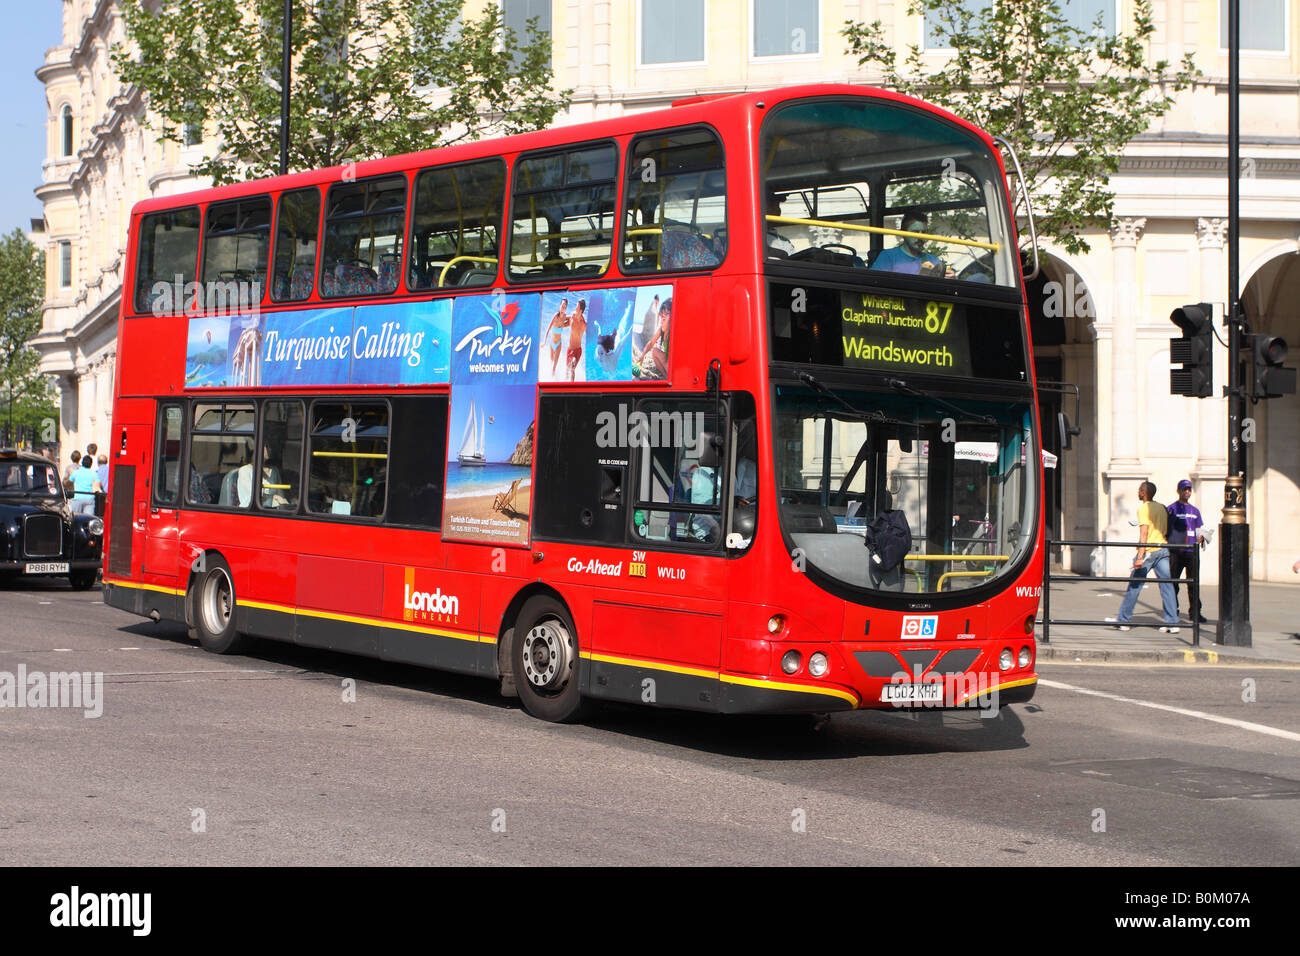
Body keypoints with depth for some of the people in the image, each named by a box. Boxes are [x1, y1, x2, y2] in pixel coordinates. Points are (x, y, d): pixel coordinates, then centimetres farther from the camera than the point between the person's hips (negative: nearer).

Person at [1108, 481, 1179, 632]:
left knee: (1134, 586, 3)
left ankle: (1123, 620, 9)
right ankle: (1172, 623, -3)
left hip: (1149, 550, -6)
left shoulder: (1144, 508, -8)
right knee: (1167, 586, 3)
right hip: (1163, 549, 7)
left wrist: (1140, 556, -22)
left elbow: (1144, 533, -18)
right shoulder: (1162, 508, 14)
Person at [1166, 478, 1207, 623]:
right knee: (1173, 582, -2)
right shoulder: (1172, 509, 3)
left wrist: (1201, 537, 1)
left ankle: (1194, 612, 8)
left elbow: (1199, 529, 22)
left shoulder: (1194, 510, 19)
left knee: (1194, 584, 3)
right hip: (1176, 551, -4)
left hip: (1192, 551, 4)